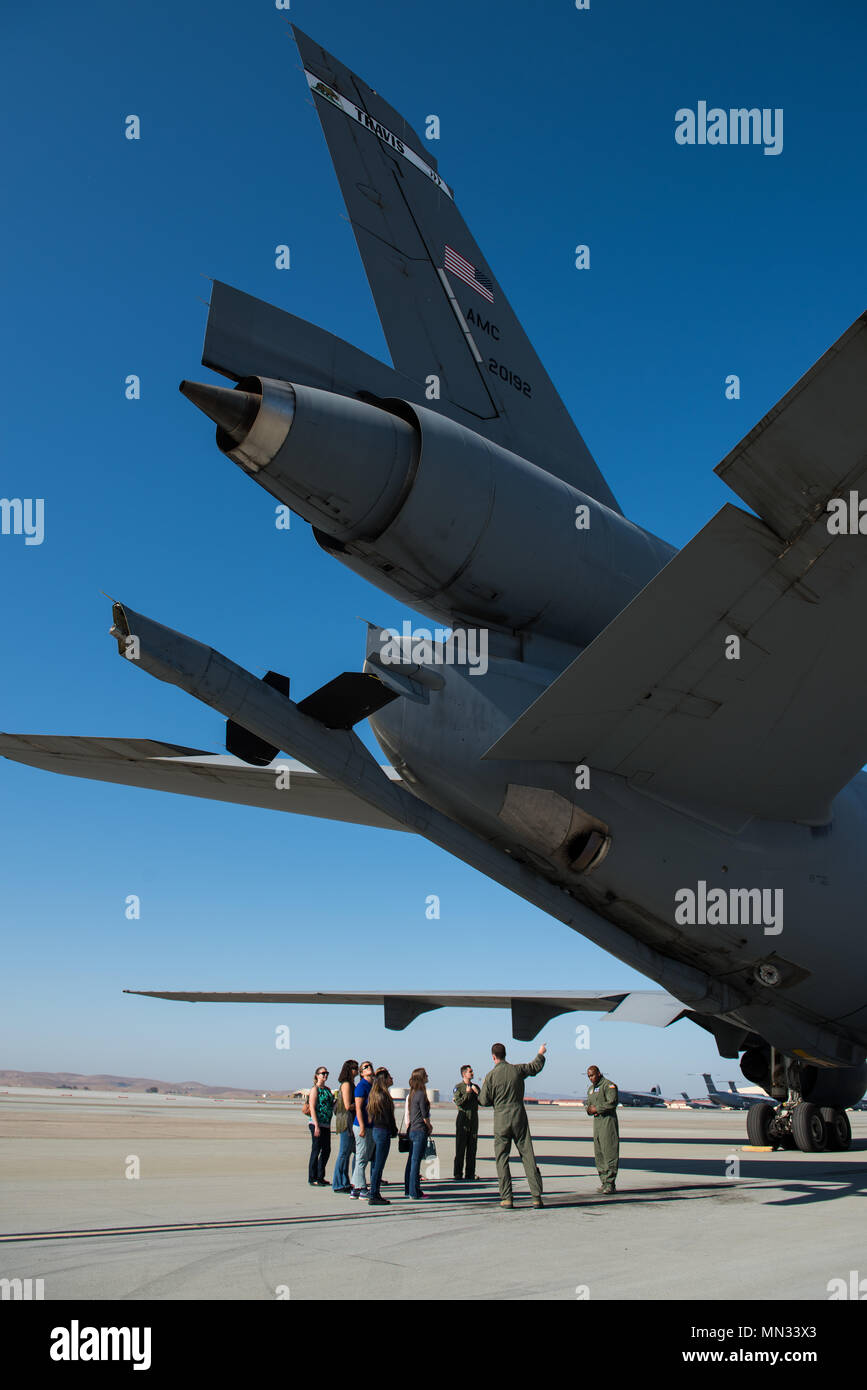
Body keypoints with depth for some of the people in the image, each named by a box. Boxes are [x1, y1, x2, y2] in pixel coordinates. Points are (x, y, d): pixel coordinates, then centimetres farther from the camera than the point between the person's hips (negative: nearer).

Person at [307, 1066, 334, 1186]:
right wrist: (316, 1126, -19)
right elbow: (312, 1108, -14)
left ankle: (320, 1176, 21)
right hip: (317, 1123, -8)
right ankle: (312, 1179, 3)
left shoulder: (327, 1089, 16)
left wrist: (335, 1103, 3)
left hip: (326, 1124, 8)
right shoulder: (314, 1089, -7)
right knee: (316, 1150, -3)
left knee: (326, 1150, 10)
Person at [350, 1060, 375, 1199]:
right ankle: (362, 1189, 0)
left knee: (365, 1158, 12)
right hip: (362, 1126, -9)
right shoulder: (361, 1086, -10)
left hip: (371, 1127, 9)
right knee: (361, 1158, -4)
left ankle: (355, 1188, 17)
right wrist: (362, 1127, -21)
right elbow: (358, 1108, -15)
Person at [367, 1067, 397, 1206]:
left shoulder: (374, 1094, 11)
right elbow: (388, 1116, -15)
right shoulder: (383, 1096, -17)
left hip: (375, 1130, 10)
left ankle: (375, 1194, 20)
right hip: (383, 1132, -10)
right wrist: (394, 1131, -2)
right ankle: (374, 1196, -4)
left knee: (375, 1164, 14)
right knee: (379, 1165, -6)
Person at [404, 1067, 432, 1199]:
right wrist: (430, 1127, 4)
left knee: (411, 1161, 13)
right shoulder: (421, 1094, -15)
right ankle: (414, 1193, -3)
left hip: (411, 1130, 9)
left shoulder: (412, 1093, 11)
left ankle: (409, 1190, 20)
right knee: (416, 1161, -5)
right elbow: (425, 1116, -12)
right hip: (420, 1131, -9)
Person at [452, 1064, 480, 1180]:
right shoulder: (458, 1087, 0)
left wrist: (477, 1093, -7)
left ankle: (470, 1174, 8)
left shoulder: (475, 1087, 15)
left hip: (473, 1119, 5)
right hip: (463, 1118, -5)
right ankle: (458, 1174, 0)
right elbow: (458, 1102, -13)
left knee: (472, 1148, 4)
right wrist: (467, 1093, -13)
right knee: (460, 1147, -4)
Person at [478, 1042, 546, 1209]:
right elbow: (536, 1066, 20)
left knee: (502, 1158, 5)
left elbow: (484, 1101, -2)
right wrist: (540, 1054, 39)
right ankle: (536, 1196, 1)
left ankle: (506, 1197, 1)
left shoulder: (491, 1076, -6)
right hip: (519, 1118, 2)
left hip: (501, 1120, -2)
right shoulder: (518, 1070, 1)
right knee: (528, 1156, 4)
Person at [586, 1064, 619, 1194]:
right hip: (596, 1120, 9)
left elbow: (613, 1102, -20)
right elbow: (589, 1105, 25)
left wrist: (597, 1109, -12)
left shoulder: (608, 1085, -8)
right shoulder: (590, 1089, 19)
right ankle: (603, 1181, 14)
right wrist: (590, 1109, 1)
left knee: (609, 1152, -10)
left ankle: (610, 1184, -10)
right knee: (598, 1154, 8)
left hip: (608, 1120, -9)